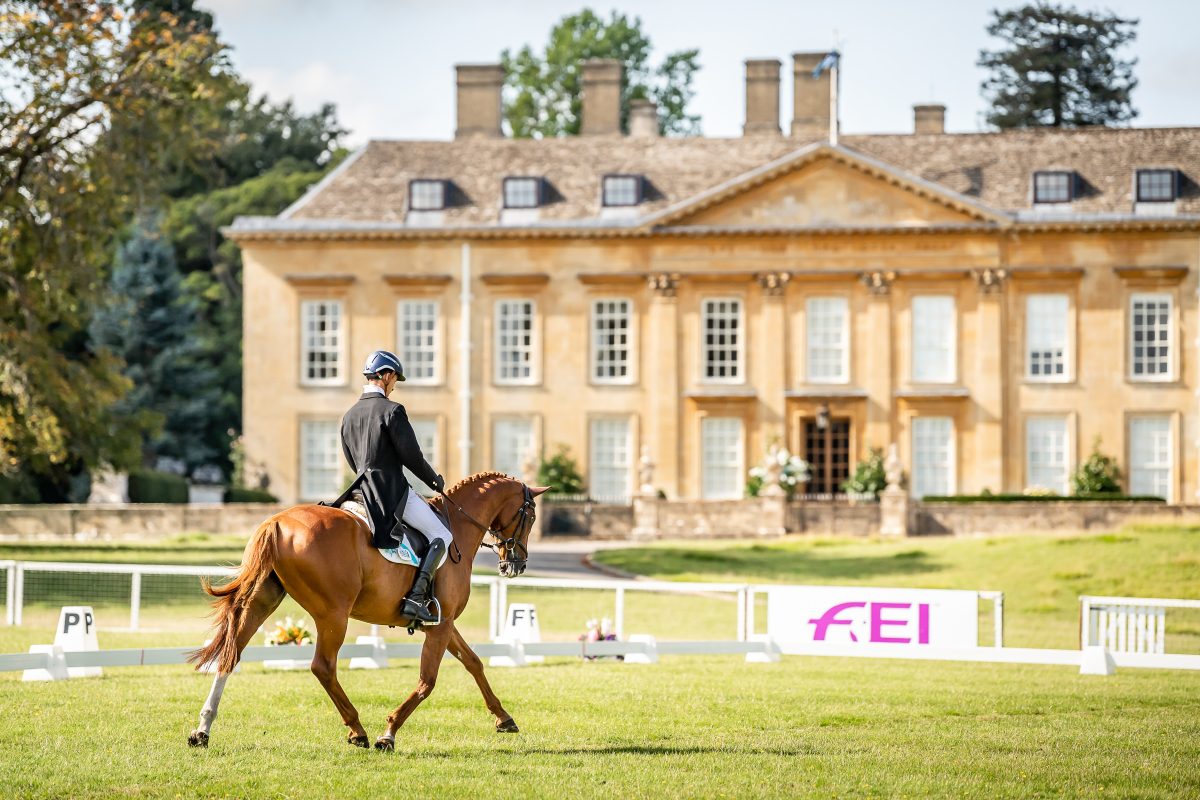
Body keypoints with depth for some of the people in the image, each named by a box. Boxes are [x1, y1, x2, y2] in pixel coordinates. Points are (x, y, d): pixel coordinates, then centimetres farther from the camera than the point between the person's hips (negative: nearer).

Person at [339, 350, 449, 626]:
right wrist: (434, 480, 4)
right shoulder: (392, 410, -12)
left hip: (363, 490, 8)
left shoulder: (349, 416, 12)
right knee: (442, 536, -1)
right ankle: (416, 598, -16)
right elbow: (411, 456, -12)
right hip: (393, 490, -8)